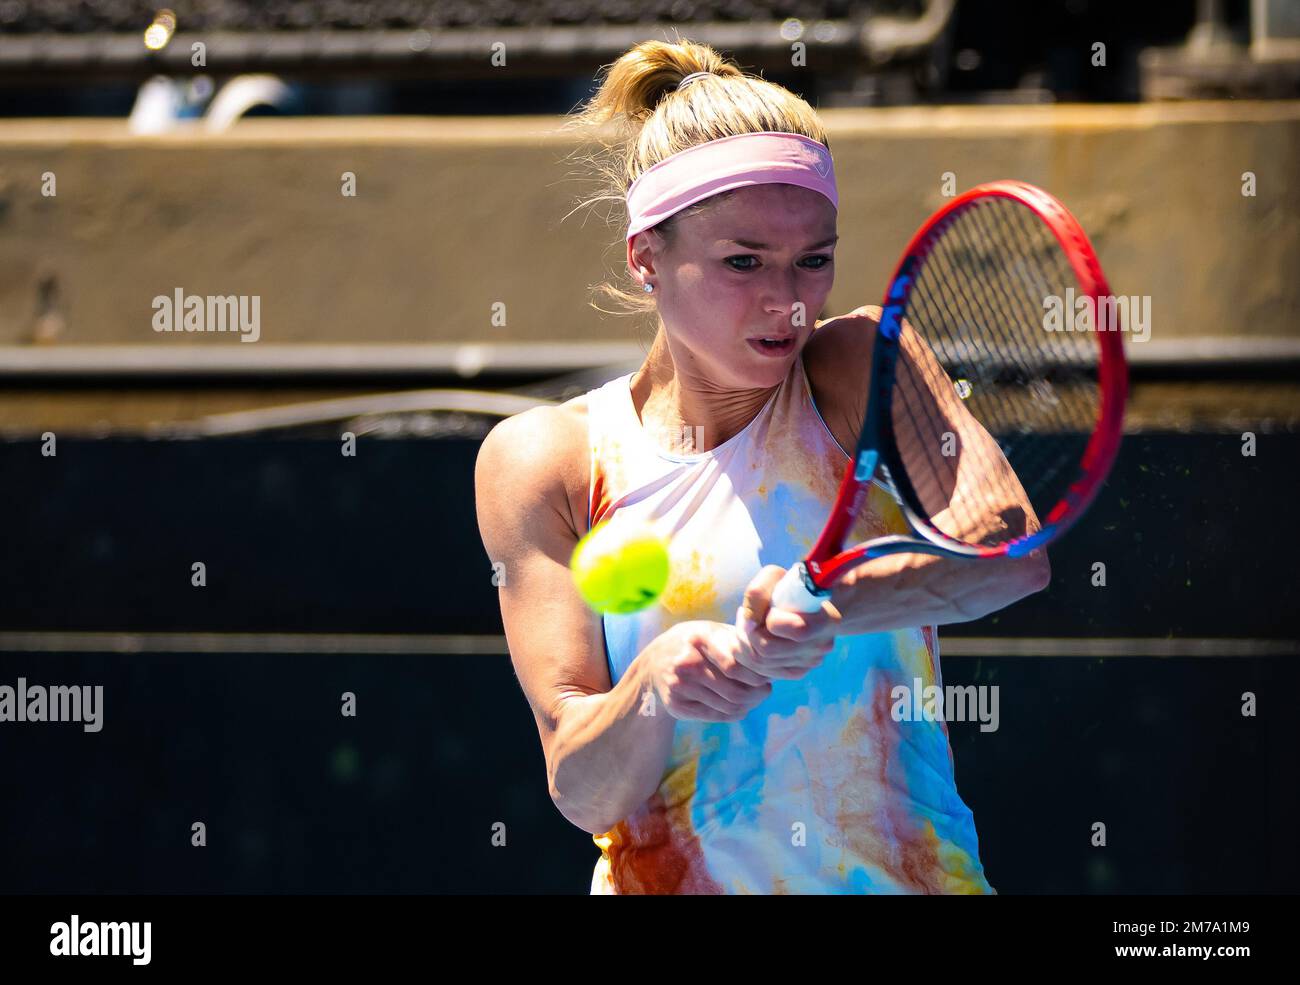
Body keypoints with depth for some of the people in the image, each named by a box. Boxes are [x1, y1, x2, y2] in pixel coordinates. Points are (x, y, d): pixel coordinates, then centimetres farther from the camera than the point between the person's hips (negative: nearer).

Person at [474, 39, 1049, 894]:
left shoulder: (863, 369, -1)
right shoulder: (539, 461, 0)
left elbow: (1014, 552, -18)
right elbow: (584, 792, -6)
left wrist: (831, 601, -32)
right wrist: (652, 690, -25)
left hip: (906, 877, -2)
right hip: (664, 885, 3)